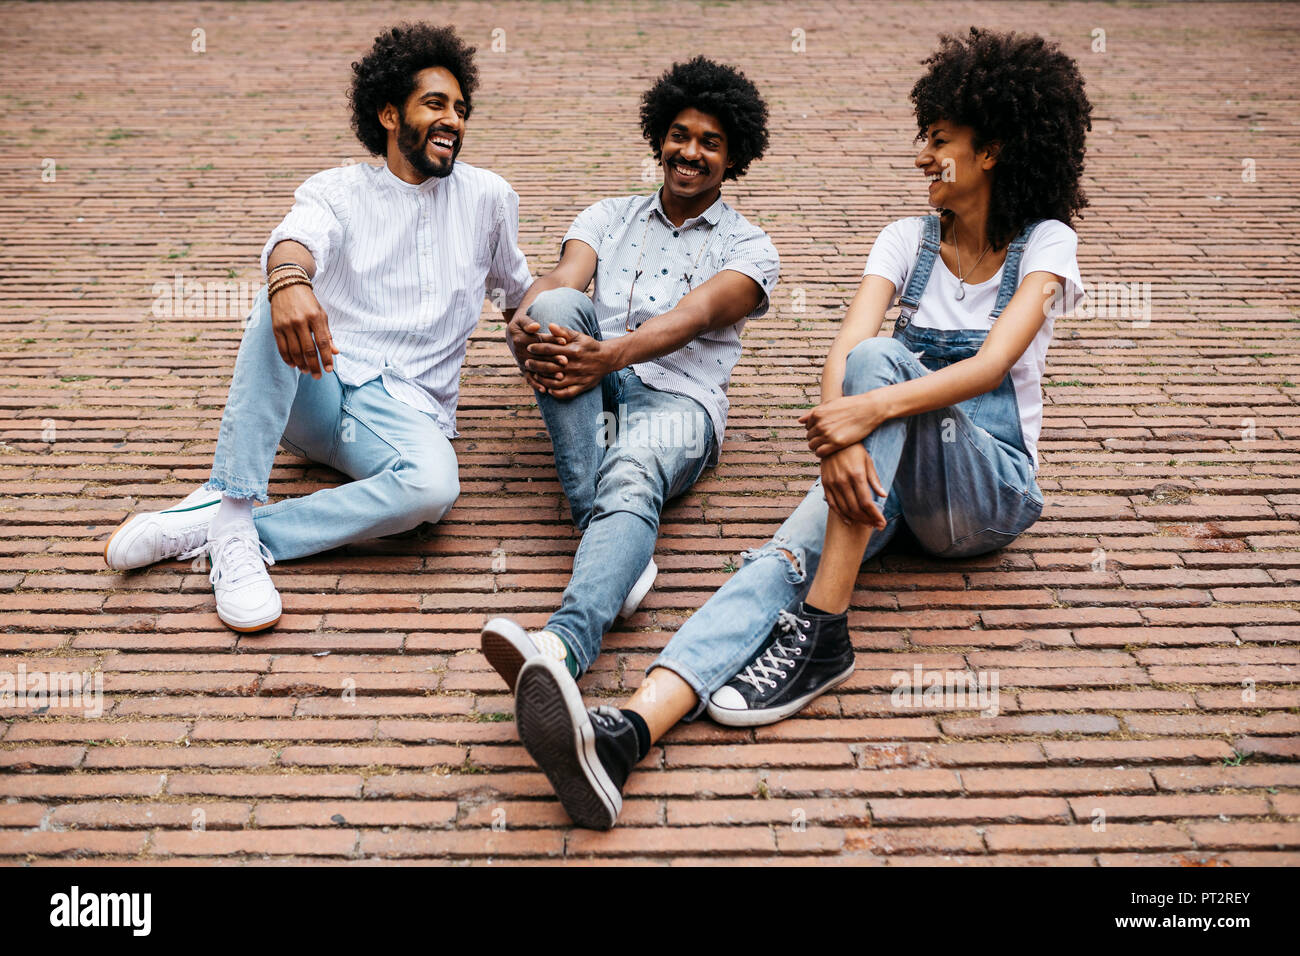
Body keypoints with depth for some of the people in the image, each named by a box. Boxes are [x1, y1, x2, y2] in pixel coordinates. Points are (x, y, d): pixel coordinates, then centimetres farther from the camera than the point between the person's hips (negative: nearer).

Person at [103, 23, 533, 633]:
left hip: (406, 409, 1)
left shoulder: (489, 197, 11)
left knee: (432, 485, -36)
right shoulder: (337, 191, 5)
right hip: (318, 388, 0)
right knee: (287, 304, -33)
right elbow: (296, 239, -19)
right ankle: (229, 510, -34)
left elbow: (517, 292, 25)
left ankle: (204, 527, -28)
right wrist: (288, 278, -44)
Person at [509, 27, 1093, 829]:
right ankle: (624, 734, -55)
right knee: (784, 559, -30)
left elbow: (992, 364, -21)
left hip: (990, 488, -3)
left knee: (881, 359, -33)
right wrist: (839, 442, -33)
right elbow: (843, 348, -11)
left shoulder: (1044, 244, -2)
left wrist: (872, 409, -39)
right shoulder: (909, 239, 8)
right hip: (891, 467, 3)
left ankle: (821, 636, -36)